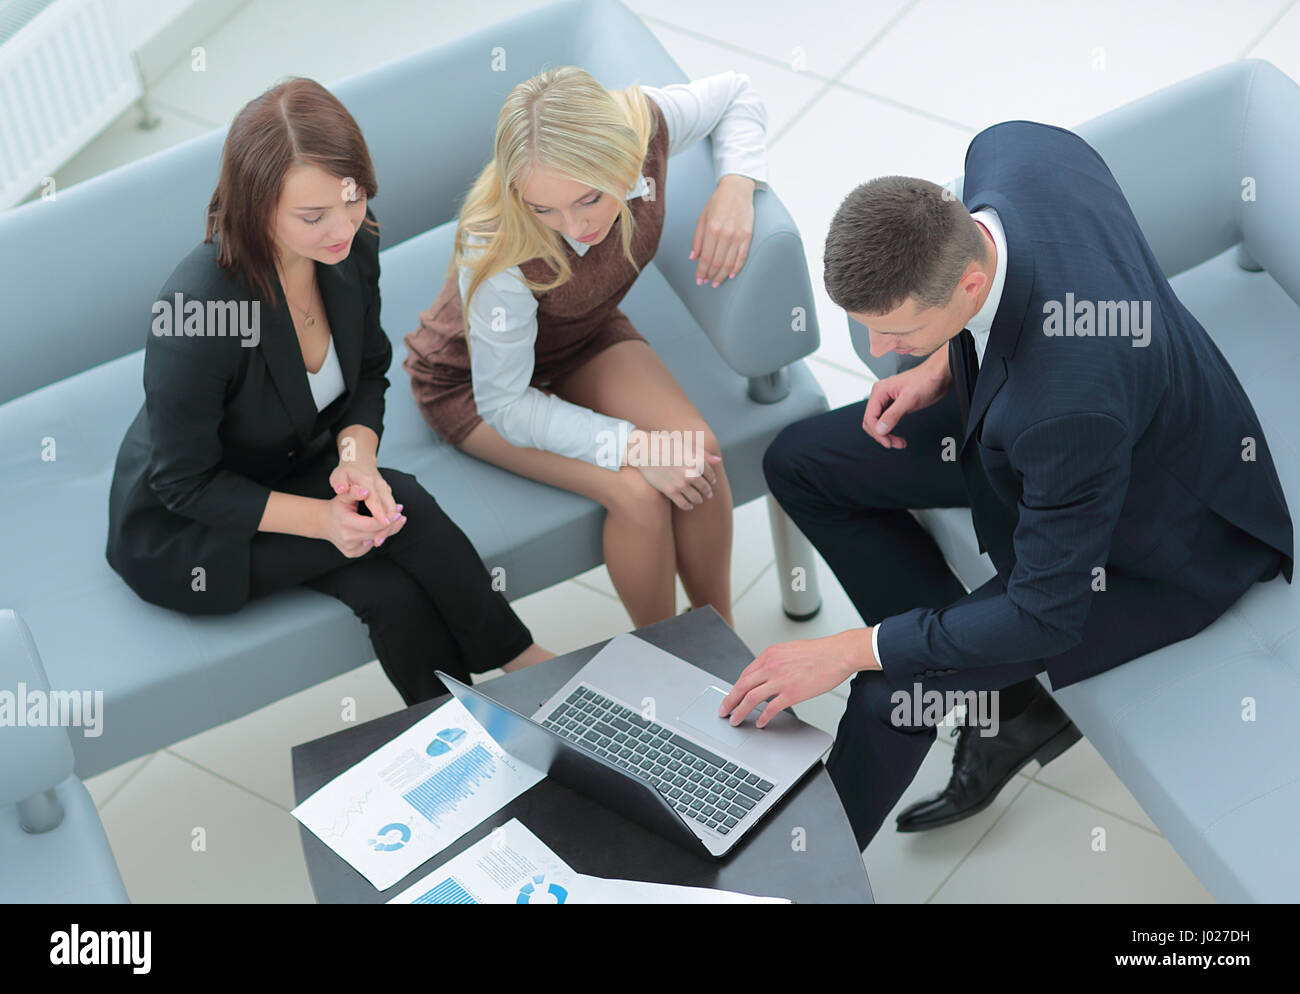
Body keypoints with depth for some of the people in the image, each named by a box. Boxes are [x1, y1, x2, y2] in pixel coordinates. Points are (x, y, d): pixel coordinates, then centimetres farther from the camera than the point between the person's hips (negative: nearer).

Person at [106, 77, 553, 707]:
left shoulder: (351, 249, -14)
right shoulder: (195, 306, -34)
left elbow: (369, 375, 4)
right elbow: (185, 483, -22)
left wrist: (357, 453, -18)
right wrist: (321, 519, -30)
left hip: (298, 471, 6)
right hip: (183, 534, -5)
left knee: (398, 594, -23)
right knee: (403, 511, -24)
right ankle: (518, 660, -3)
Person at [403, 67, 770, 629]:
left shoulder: (643, 123, -29)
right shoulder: (498, 251, -40)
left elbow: (735, 93, -5)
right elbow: (504, 404, -26)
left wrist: (735, 187, -24)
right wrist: (632, 446, -34)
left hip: (584, 337, 5)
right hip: (474, 379, -4)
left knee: (698, 451, -20)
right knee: (637, 493, -24)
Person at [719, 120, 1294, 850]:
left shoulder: (1069, 400, -45)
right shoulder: (1009, 152, -26)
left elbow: (1047, 614, -30)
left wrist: (846, 653, -24)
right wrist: (942, 365, -8)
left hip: (1161, 541, -8)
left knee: (894, 690, -17)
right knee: (799, 464, 3)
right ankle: (1006, 703, 10)